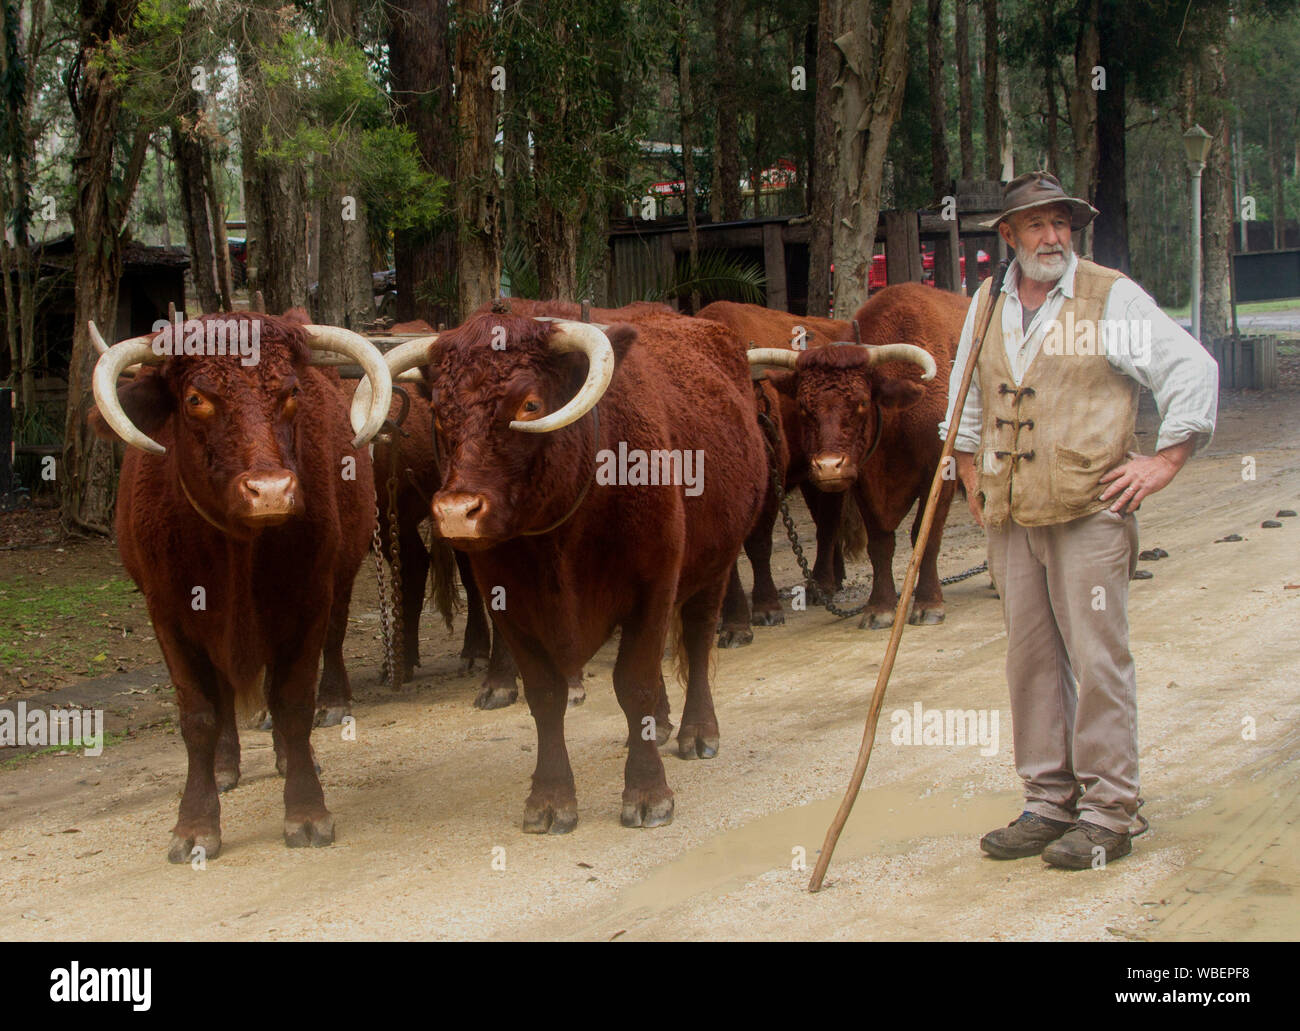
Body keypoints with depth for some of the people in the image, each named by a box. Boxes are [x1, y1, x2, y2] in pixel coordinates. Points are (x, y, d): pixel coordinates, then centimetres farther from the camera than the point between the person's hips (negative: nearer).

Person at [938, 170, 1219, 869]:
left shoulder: (1113, 298, -3)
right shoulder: (987, 306, 12)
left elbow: (1193, 371, -4)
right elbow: (965, 398, 25)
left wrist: (1166, 460, -7)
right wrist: (971, 477, 18)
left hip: (1089, 510, -5)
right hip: (1010, 517, 5)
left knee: (1097, 658, -4)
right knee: (1030, 657, 9)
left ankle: (1109, 811, 3)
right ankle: (1048, 802, 18)